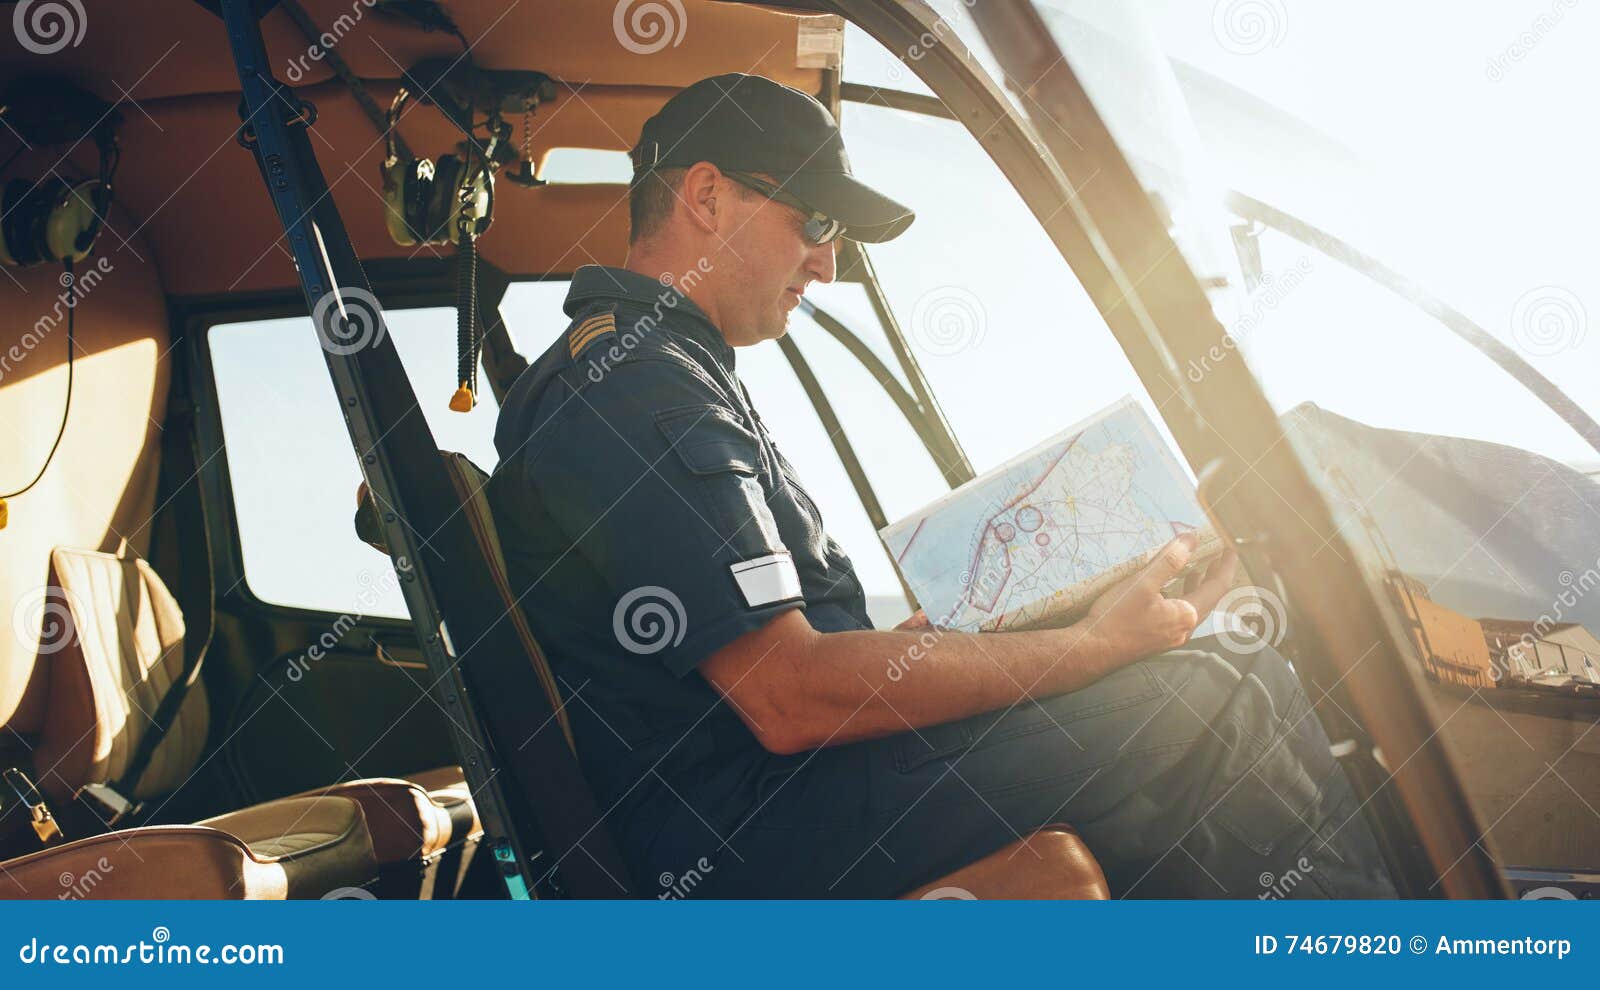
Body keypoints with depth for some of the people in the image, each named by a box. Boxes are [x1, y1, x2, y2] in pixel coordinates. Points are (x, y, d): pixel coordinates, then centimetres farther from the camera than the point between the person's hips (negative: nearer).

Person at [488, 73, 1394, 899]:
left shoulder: (664, 371, 20)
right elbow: (789, 699, -22)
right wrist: (1096, 645, -17)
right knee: (1213, 705, -17)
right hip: (743, 843, -10)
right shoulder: (639, 384, -14)